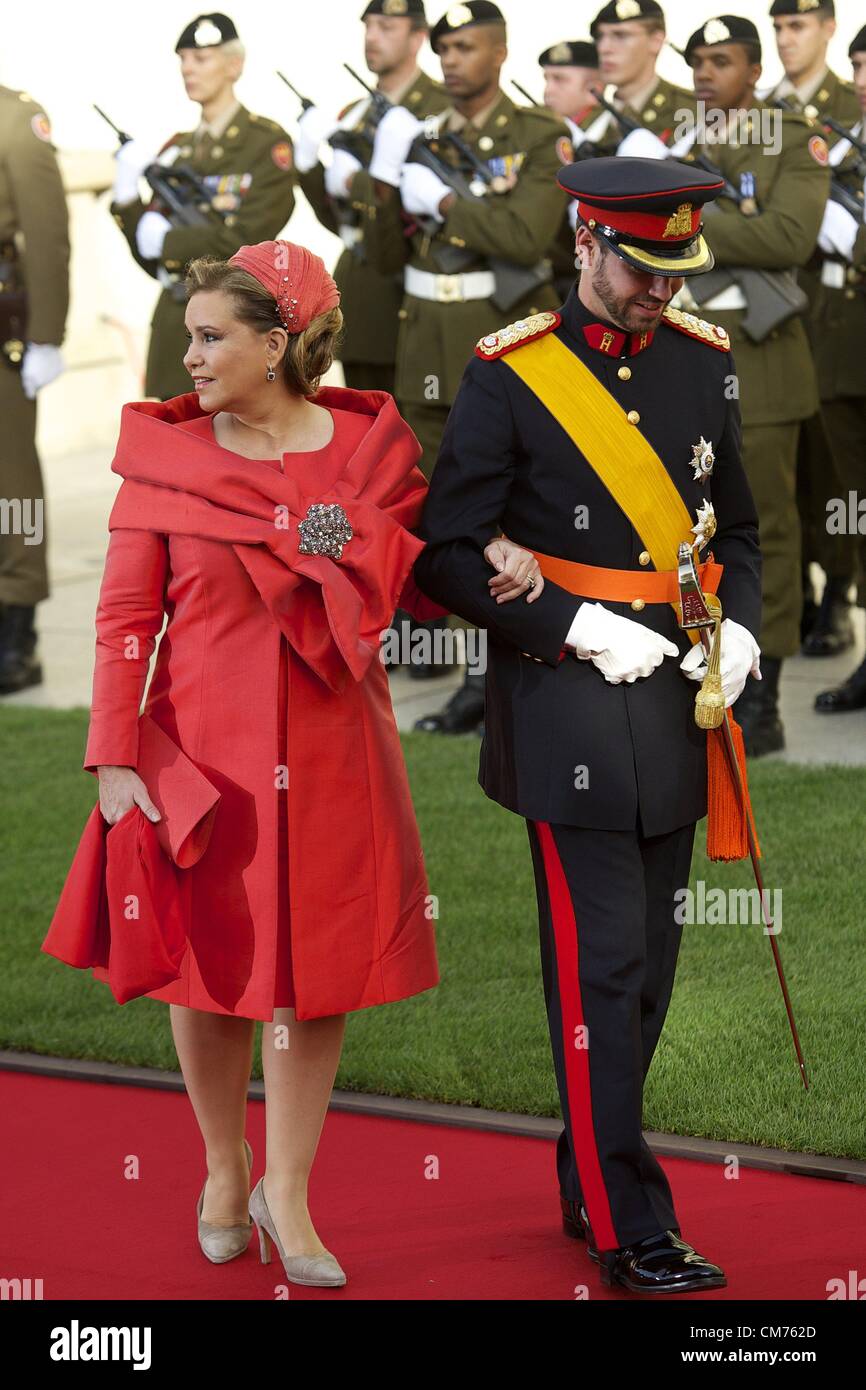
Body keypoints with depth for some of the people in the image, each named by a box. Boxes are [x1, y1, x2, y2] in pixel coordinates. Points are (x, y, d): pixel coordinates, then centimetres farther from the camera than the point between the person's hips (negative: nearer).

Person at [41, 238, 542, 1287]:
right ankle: (224, 1165, 31)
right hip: (204, 753, -1)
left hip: (328, 755, 1)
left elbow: (413, 582, 10)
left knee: (317, 971, 5)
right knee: (207, 969, 8)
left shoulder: (370, 446, 0)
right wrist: (116, 759, -8)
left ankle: (287, 1194, 19)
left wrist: (489, 565, -11)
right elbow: (126, 620, -2)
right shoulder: (165, 454, -3)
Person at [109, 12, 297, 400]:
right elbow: (153, 260, 13)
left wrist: (168, 240, -9)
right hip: (176, 324, 6)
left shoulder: (269, 143, -4)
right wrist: (127, 198, -2)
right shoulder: (176, 149, 14)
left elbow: (250, 238, -16)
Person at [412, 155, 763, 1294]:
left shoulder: (703, 363, 8)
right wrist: (580, 627, -15)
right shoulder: (510, 376, -8)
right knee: (601, 962, -6)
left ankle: (588, 1180, 27)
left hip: (674, 694, 6)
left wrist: (739, 628, -1)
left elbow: (735, 527, 18)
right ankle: (627, 1222, 0)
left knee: (649, 956, 12)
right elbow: (446, 555, -8)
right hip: (567, 701, -6)